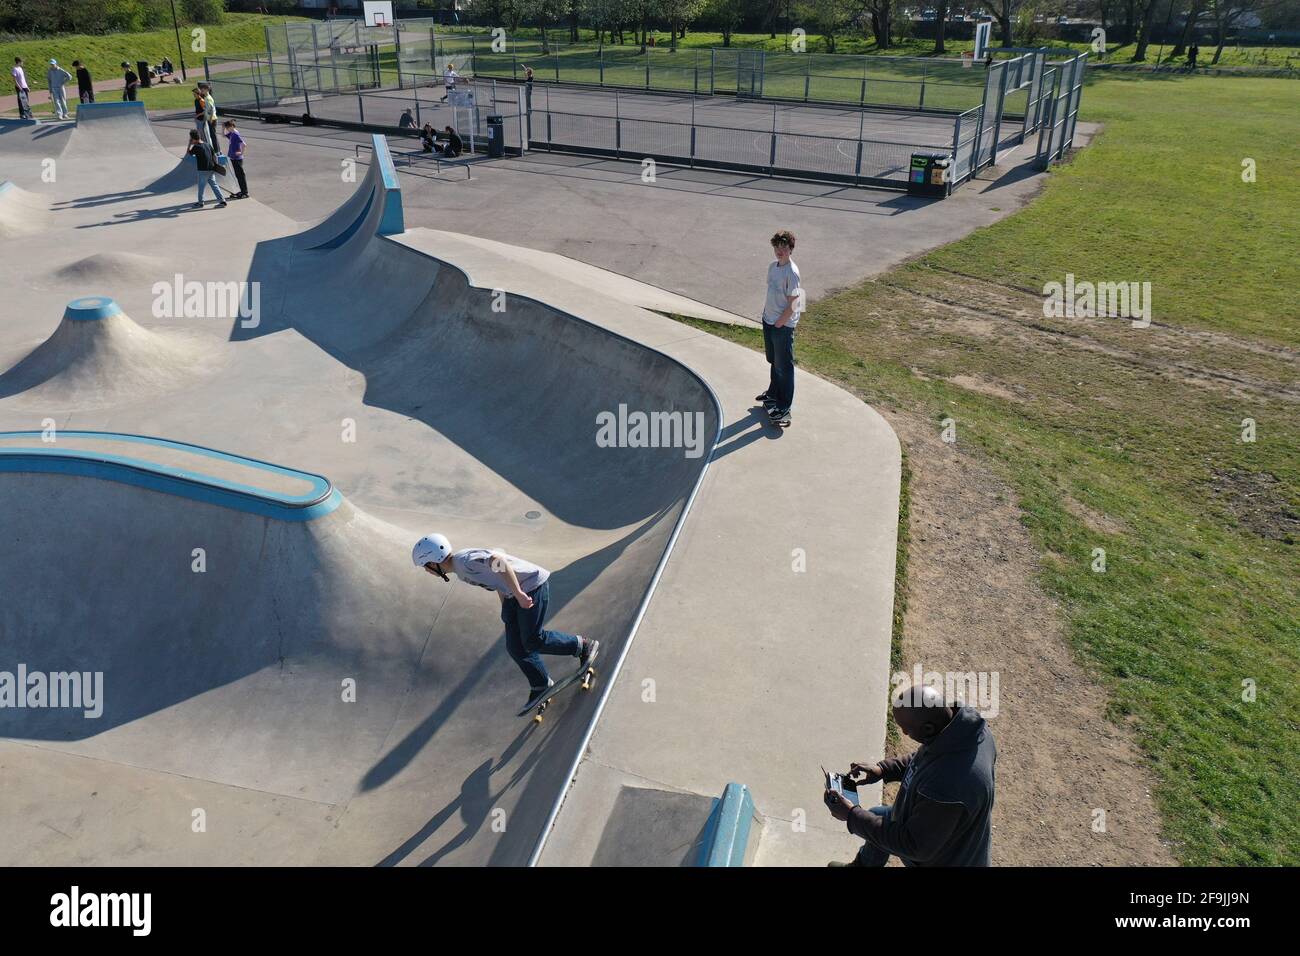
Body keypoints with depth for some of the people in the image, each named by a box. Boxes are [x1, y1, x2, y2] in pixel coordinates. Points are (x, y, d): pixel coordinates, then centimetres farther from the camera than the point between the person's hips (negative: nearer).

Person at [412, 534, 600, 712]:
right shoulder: (461, 569, 10)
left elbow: (498, 561, -35)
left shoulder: (464, 561, -22)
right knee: (515, 647, 7)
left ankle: (581, 645, 9)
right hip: (516, 592, 10)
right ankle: (541, 686, 20)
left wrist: (518, 593, -34)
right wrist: (506, 610, 21)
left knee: (533, 641, -7)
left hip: (532, 586, -10)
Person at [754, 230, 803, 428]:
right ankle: (773, 393, 42)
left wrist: (778, 323, -13)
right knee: (773, 361, 23)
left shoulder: (792, 272, -20)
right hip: (769, 322, 8)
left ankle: (785, 407, 10)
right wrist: (766, 313, 10)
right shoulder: (772, 266, 5)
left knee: (784, 367, 1)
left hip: (783, 326, -8)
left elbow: (791, 305, -19)